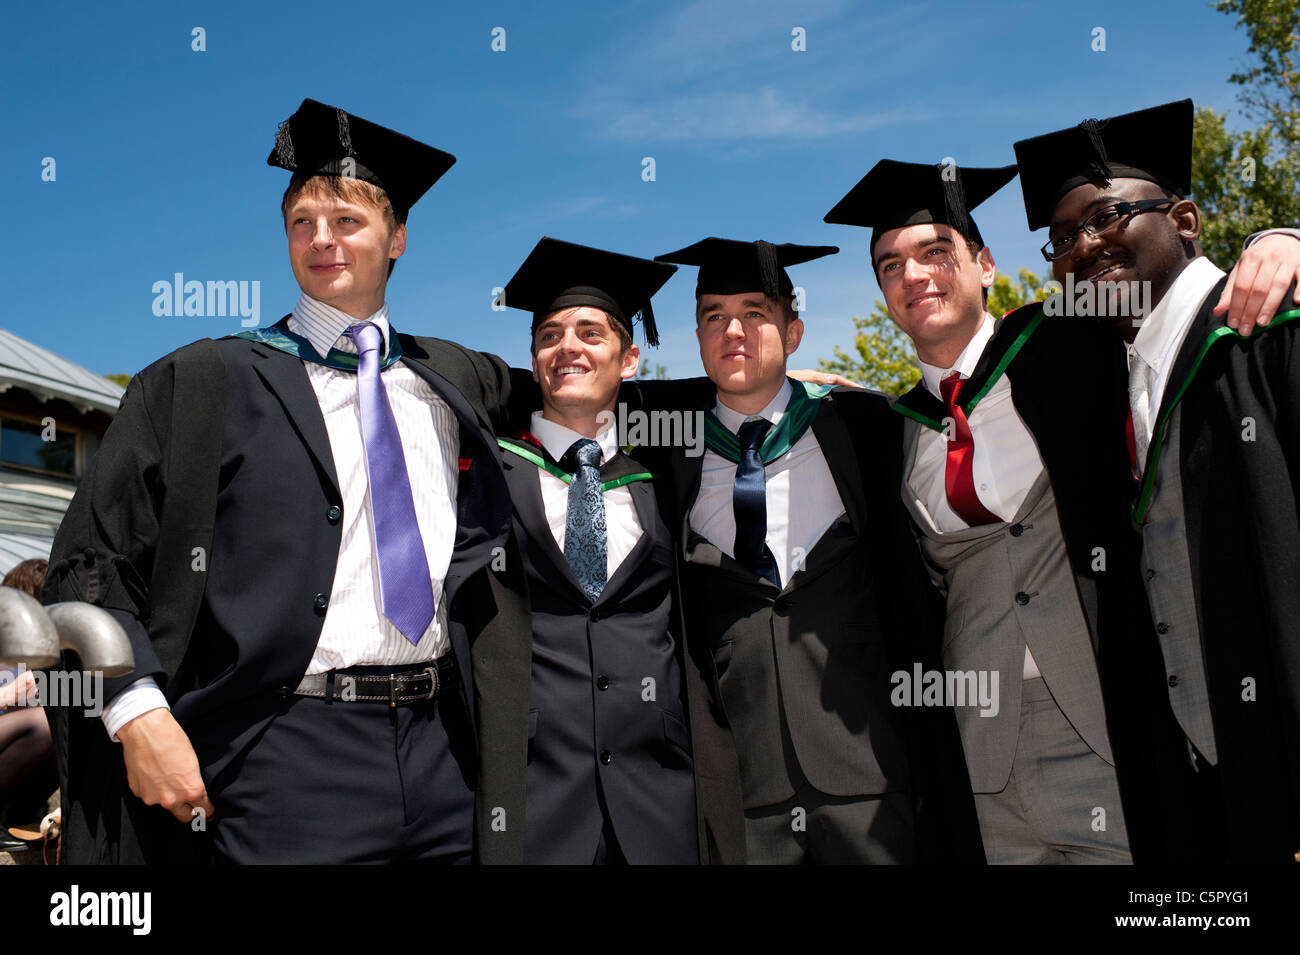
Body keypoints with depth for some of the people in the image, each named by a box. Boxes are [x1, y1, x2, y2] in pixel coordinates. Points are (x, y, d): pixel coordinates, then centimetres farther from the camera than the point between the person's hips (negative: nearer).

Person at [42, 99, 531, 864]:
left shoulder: (454, 383, 12)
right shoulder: (205, 383, 4)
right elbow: (95, 559, 0)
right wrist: (139, 712, -12)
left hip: (439, 747, 3)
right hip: (286, 760, -2)